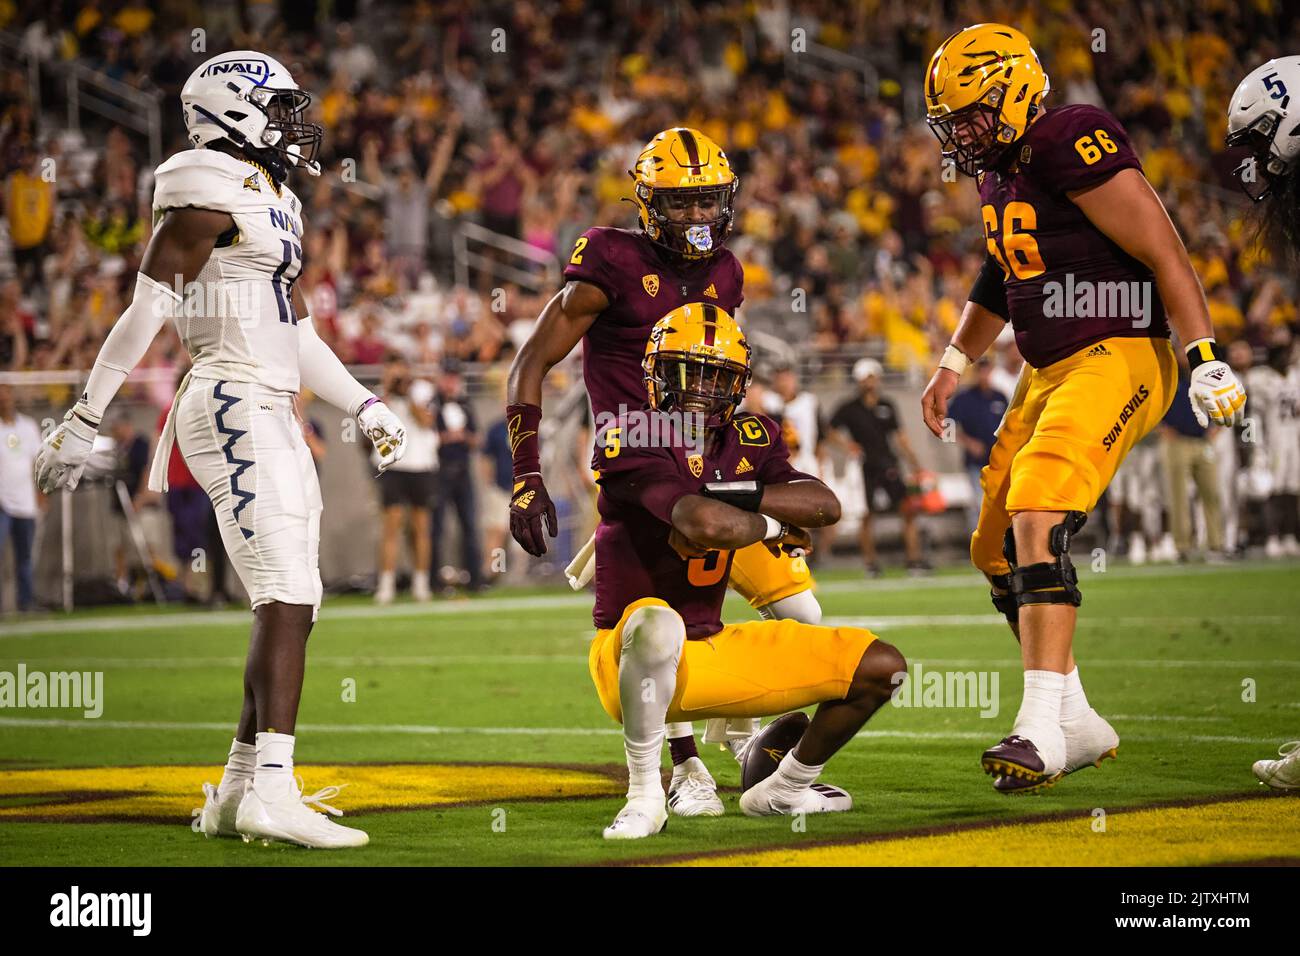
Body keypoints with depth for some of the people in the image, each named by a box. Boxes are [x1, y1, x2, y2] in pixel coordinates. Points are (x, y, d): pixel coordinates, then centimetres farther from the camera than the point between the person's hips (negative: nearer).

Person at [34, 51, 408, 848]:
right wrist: (84, 423, -14)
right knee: (288, 596, -18)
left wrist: (366, 407, 17)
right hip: (236, 412, -10)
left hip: (273, 418, 10)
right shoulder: (211, 192, -10)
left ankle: (239, 792, 15)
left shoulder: (273, 205, 20)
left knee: (292, 607, 10)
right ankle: (272, 792, -25)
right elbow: (144, 312, -13)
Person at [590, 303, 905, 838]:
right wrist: (770, 524, -11)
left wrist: (727, 496, -20)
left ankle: (785, 787, 25)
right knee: (655, 622, -44)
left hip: (711, 653, 7)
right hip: (632, 661, -7)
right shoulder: (633, 443, -17)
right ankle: (644, 795, -22)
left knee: (881, 668, 5)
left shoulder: (749, 440, 6)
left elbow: (825, 506, -10)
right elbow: (709, 526, -32)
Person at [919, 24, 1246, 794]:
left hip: (1117, 359, -10)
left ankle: (1043, 729, -27)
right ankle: (1079, 725, 21)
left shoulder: (1070, 144, -15)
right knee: (999, 551, 10)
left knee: (1037, 520, -25)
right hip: (1049, 372, 10)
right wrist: (954, 366, 27)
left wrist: (1205, 355, -23)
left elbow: (1163, 253, -18)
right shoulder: (1001, 175, 14)